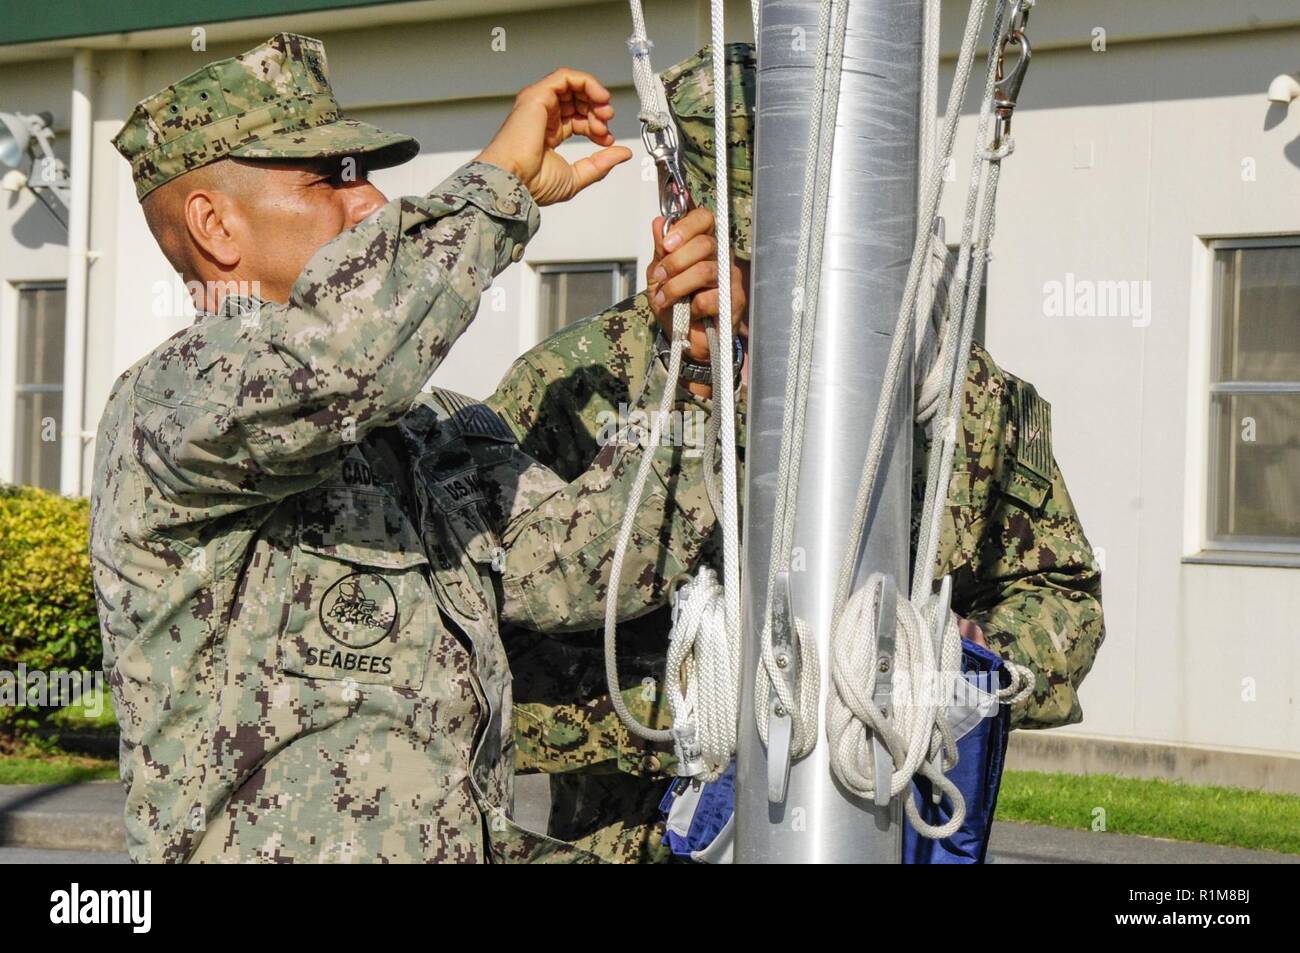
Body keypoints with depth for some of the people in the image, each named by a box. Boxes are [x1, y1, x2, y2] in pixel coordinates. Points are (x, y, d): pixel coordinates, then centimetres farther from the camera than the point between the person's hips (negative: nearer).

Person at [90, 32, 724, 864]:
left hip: (481, 843, 6)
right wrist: (501, 178, -17)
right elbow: (322, 358, -29)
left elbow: (583, 564, 7)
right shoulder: (166, 405, -8)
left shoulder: (434, 431, 18)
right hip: (272, 849, -6)